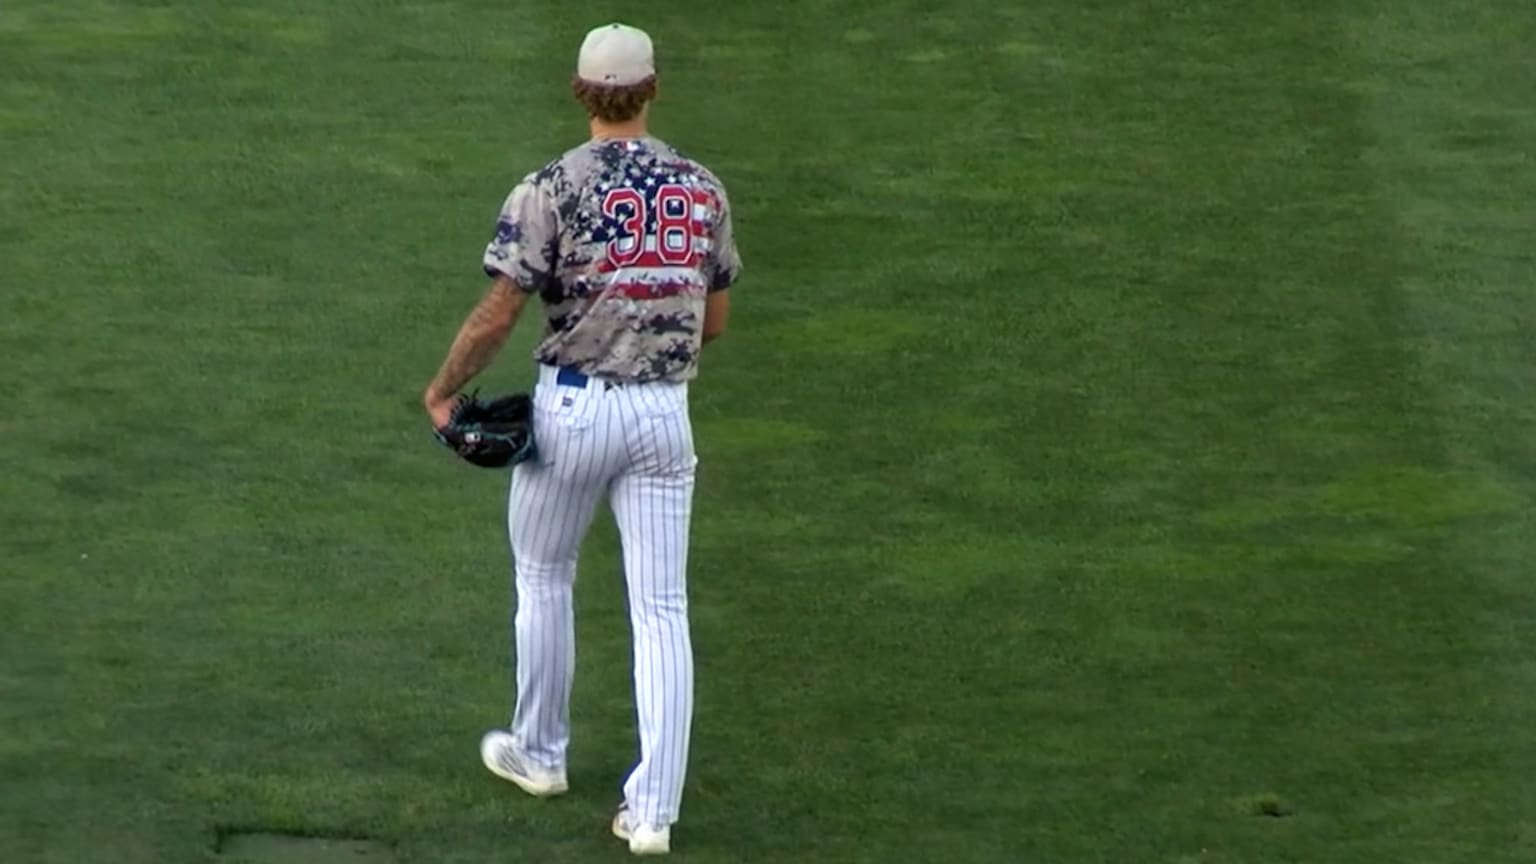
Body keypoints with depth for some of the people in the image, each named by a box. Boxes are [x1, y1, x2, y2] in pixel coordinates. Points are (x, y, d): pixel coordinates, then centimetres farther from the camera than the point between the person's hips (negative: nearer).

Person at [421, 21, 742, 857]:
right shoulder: (702, 188, 3)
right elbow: (715, 320, 10)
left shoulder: (553, 188, -11)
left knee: (542, 578, 20)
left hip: (572, 408, -3)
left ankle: (539, 753, 34)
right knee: (661, 608, 3)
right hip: (666, 411, 3)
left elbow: (497, 314, -12)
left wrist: (443, 389, 2)